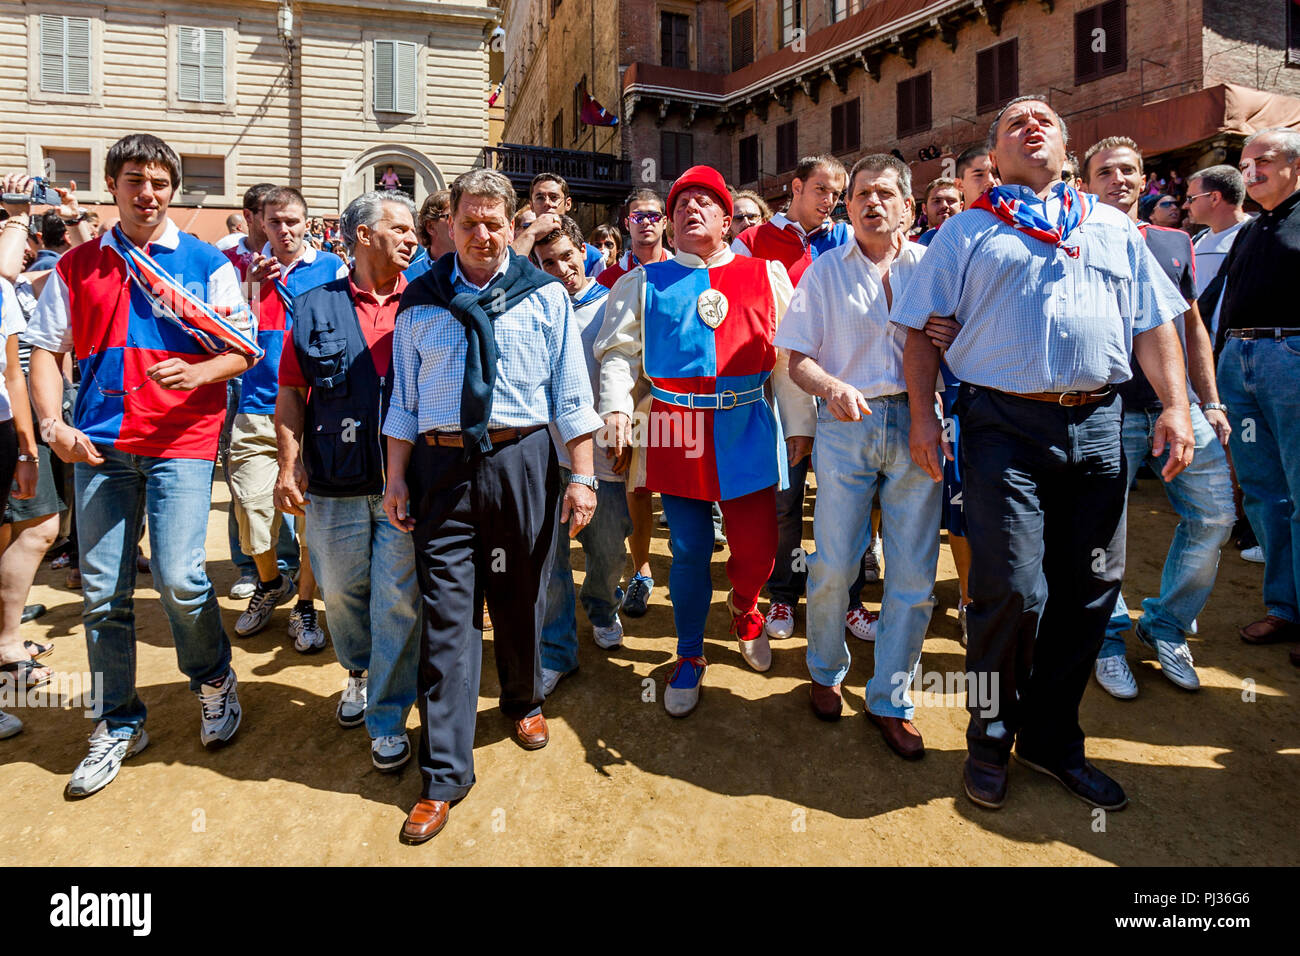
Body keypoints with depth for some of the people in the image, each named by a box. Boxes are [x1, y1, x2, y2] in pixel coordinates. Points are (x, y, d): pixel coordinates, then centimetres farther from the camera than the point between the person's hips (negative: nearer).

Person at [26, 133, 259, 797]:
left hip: (182, 441, -3)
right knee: (102, 592, 6)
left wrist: (196, 373, -17)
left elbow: (243, 350, 3)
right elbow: (45, 349, 12)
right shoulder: (77, 265, 12)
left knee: (179, 579, -12)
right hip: (99, 445, 3)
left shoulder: (206, 262, 5)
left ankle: (214, 680, 19)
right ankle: (119, 724, 24)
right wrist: (53, 425, -2)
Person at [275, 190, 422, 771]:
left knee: (399, 602, 1)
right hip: (335, 484, 1)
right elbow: (292, 394, 6)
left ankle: (388, 719, 17)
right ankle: (360, 672, 44)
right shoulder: (315, 307, 6)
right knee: (340, 591, 16)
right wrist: (290, 465, -5)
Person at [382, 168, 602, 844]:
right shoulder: (420, 301, 8)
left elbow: (570, 391, 2)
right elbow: (404, 397, 10)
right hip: (441, 465, 0)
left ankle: (523, 701, 43)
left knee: (520, 598, 14)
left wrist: (581, 476, -3)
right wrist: (396, 479, 5)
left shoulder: (545, 296, 5)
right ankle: (443, 776, 9)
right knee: (446, 613, -1)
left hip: (522, 461, 0)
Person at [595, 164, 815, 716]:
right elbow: (620, 351, 6)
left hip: (746, 432, 1)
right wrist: (617, 406, -11)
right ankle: (690, 658, 24)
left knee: (757, 548, 1)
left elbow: (787, 354, 9)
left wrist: (799, 423, 7)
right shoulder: (644, 283, 11)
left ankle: (743, 609, 37)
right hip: (674, 432, 0)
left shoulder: (765, 275, 10)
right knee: (689, 549, 4)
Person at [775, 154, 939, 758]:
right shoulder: (825, 270, 9)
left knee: (914, 573, 1)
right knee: (833, 564, 0)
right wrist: (832, 388, -18)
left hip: (916, 423, 1)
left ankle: (890, 699, 18)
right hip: (846, 422, -1)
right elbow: (798, 359, 3)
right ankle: (826, 673, 26)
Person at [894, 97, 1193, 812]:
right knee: (1012, 590, -9)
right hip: (1005, 426, -4)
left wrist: (1175, 405, 3)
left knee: (1088, 590, 8)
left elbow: (1154, 323, 16)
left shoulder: (1114, 228, 19)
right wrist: (921, 415, -6)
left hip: (1096, 426, 4)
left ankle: (1052, 738, 26)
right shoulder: (967, 231, 10)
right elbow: (921, 327, 5)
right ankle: (989, 741, 14)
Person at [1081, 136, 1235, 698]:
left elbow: (1193, 326, 18)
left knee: (1214, 516, 4)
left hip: (1180, 407, 5)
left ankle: (1165, 626, 22)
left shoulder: (1175, 242, 14)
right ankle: (1108, 638, 18)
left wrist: (1211, 402, 12)